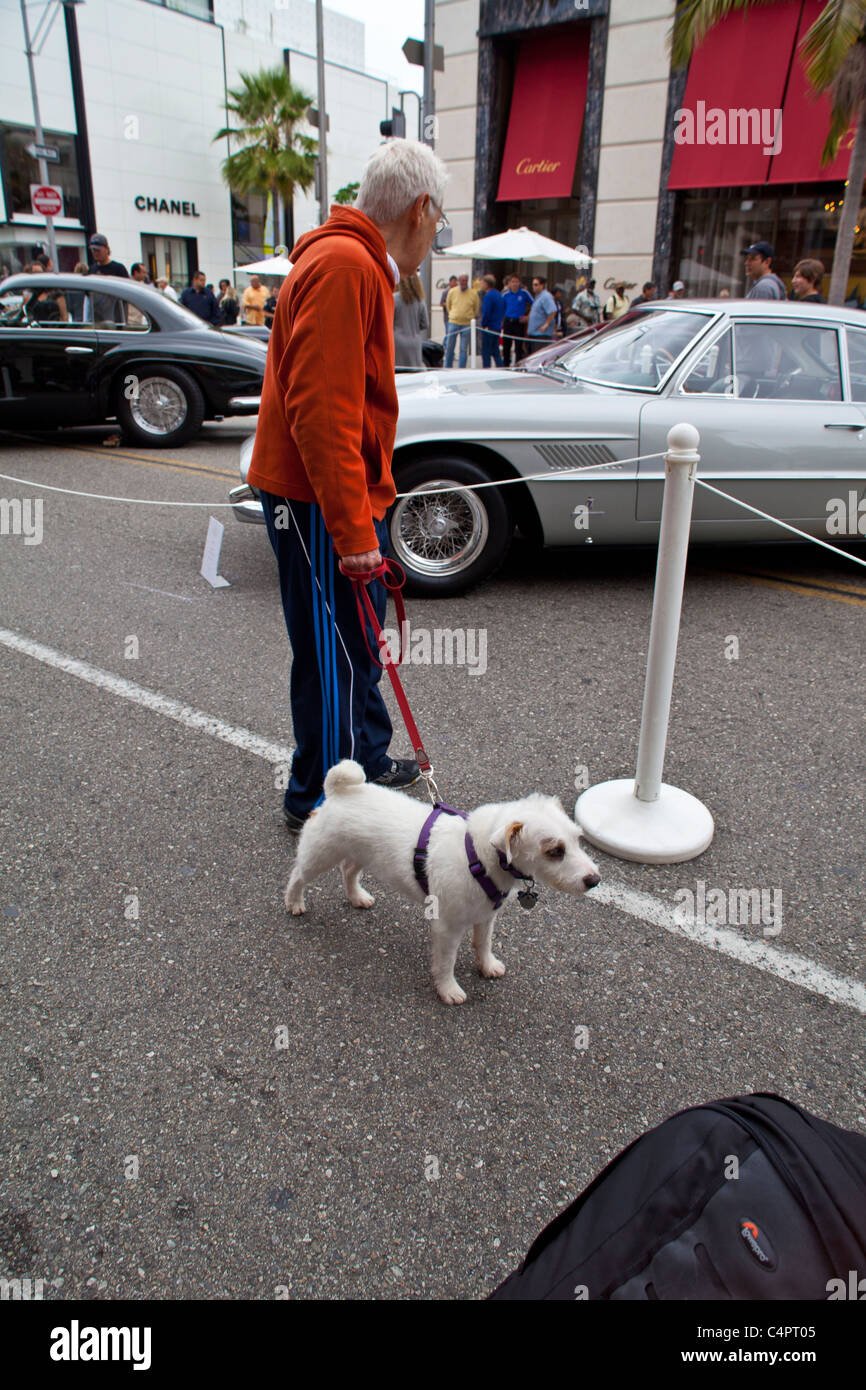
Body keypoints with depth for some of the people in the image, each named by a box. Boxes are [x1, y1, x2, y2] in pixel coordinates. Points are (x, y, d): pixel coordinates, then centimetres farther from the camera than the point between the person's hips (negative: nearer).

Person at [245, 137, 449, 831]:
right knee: (334, 652, 0)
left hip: (349, 493, 10)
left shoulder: (362, 266, 16)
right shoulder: (342, 266, -18)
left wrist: (369, 508, 22)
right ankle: (318, 799, 15)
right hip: (321, 503, -10)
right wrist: (353, 532, -26)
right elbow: (319, 412, -26)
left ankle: (369, 758, 36)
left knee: (357, 640, 19)